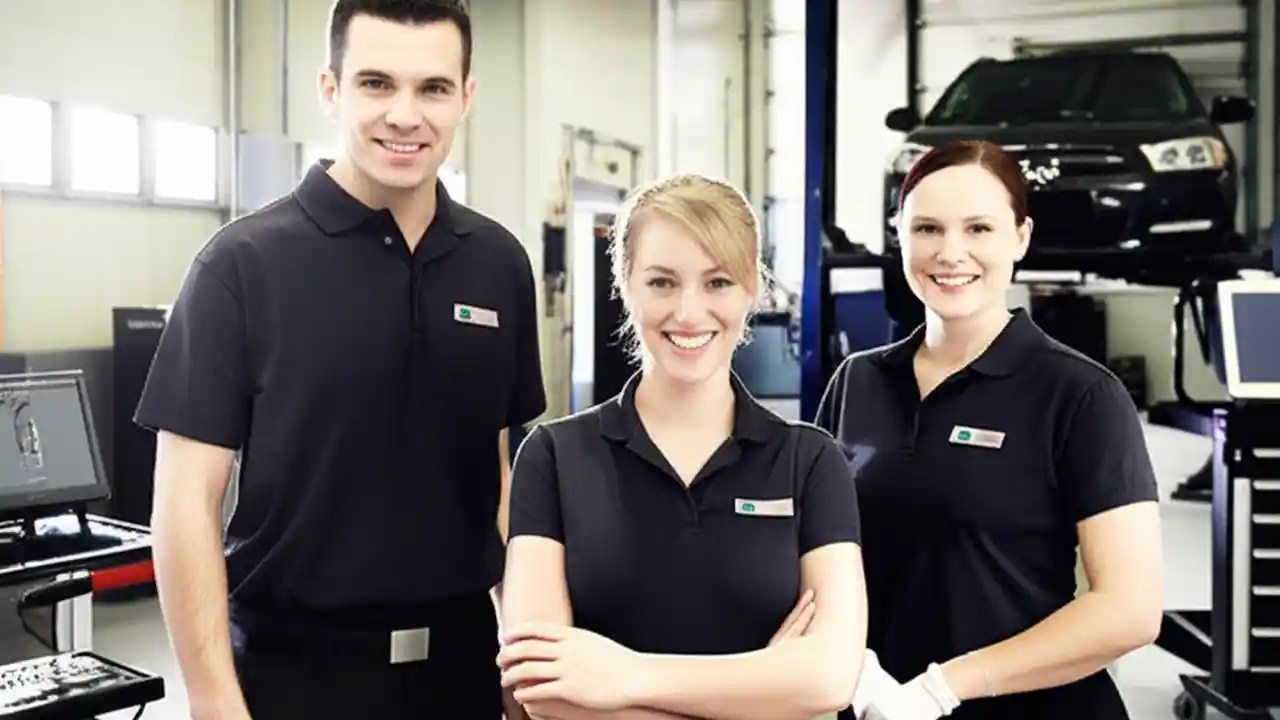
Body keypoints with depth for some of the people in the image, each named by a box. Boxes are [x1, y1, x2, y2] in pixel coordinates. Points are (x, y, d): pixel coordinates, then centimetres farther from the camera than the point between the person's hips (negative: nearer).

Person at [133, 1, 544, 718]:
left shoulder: (501, 263, 1)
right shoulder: (244, 263, -10)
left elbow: (509, 469, 7)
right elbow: (188, 501, -11)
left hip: (463, 655, 4)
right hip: (296, 662, -3)